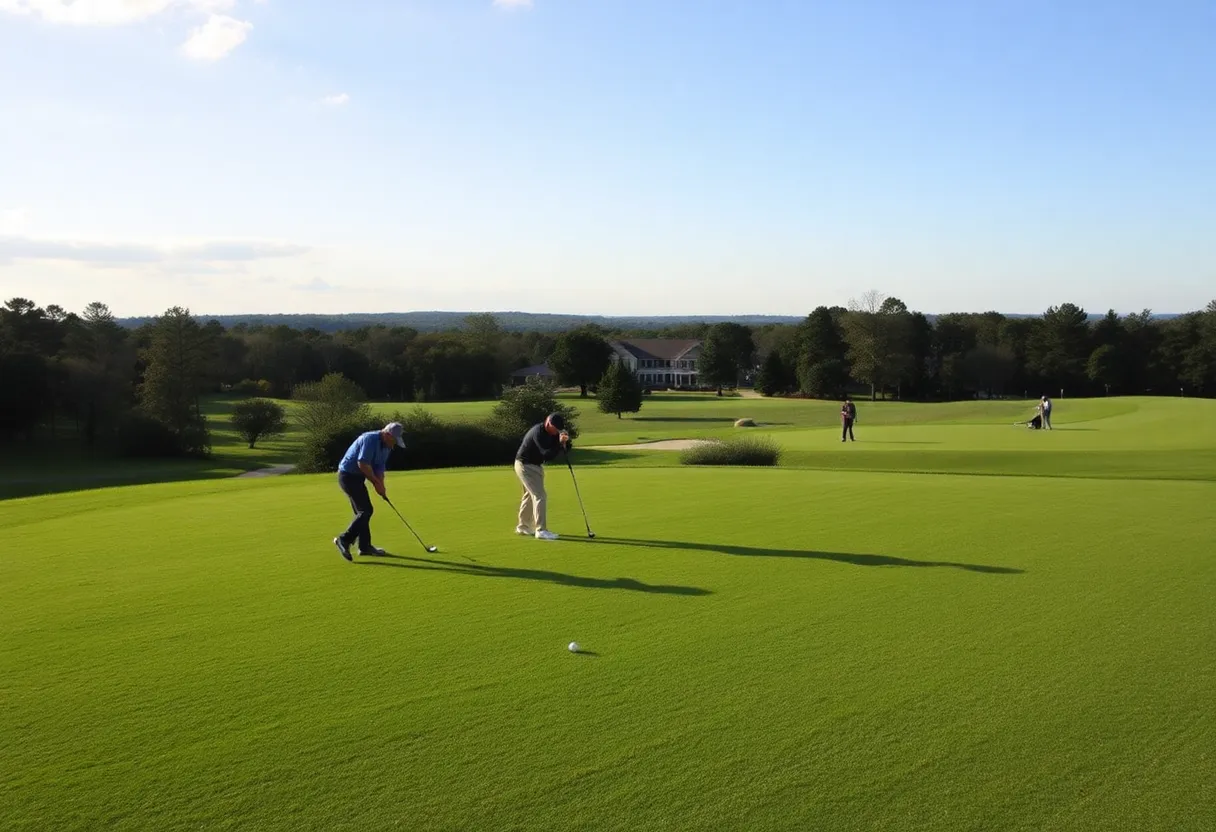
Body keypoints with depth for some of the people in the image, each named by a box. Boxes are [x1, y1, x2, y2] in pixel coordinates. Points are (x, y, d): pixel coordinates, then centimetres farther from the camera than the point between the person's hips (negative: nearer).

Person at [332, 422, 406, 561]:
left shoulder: (385, 447, 8)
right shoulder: (370, 439, -22)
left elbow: (380, 468, 10)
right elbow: (362, 463, -26)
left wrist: (380, 486, -7)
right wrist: (376, 482, -16)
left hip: (356, 477, 10)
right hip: (348, 475, -10)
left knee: (363, 511, 12)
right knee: (366, 510, -12)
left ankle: (365, 546, 17)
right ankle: (344, 540, -8)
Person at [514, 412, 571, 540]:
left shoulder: (552, 432, -1)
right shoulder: (538, 432, -27)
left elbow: (566, 448, -3)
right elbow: (548, 455, -32)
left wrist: (565, 442, -23)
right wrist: (560, 443, -38)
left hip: (535, 465, 10)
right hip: (525, 465, -10)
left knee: (530, 495, 18)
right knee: (540, 496, -15)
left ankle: (523, 527, 31)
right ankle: (541, 530, -16)